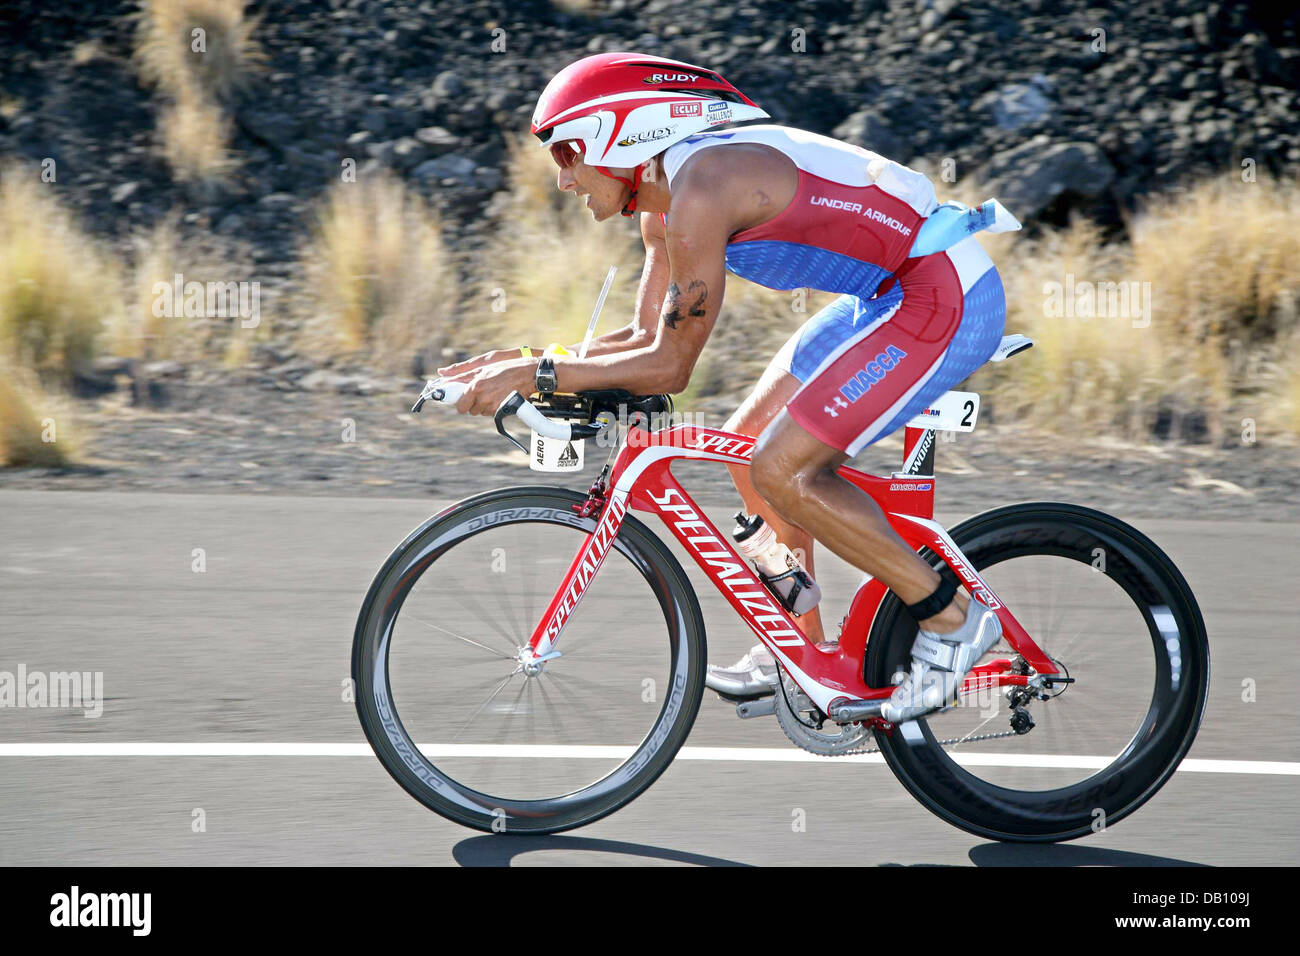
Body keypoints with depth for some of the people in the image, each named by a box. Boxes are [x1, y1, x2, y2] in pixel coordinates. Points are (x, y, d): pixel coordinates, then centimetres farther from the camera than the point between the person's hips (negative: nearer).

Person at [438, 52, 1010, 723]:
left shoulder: (700, 188, -21)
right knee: (750, 445, 13)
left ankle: (950, 620, -3)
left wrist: (536, 375, -15)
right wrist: (521, 362, 7)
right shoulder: (662, 196, 10)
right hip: (894, 292, 10)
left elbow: (668, 367, -20)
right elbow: (647, 338, 15)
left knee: (783, 470, -13)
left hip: (943, 300, -10)